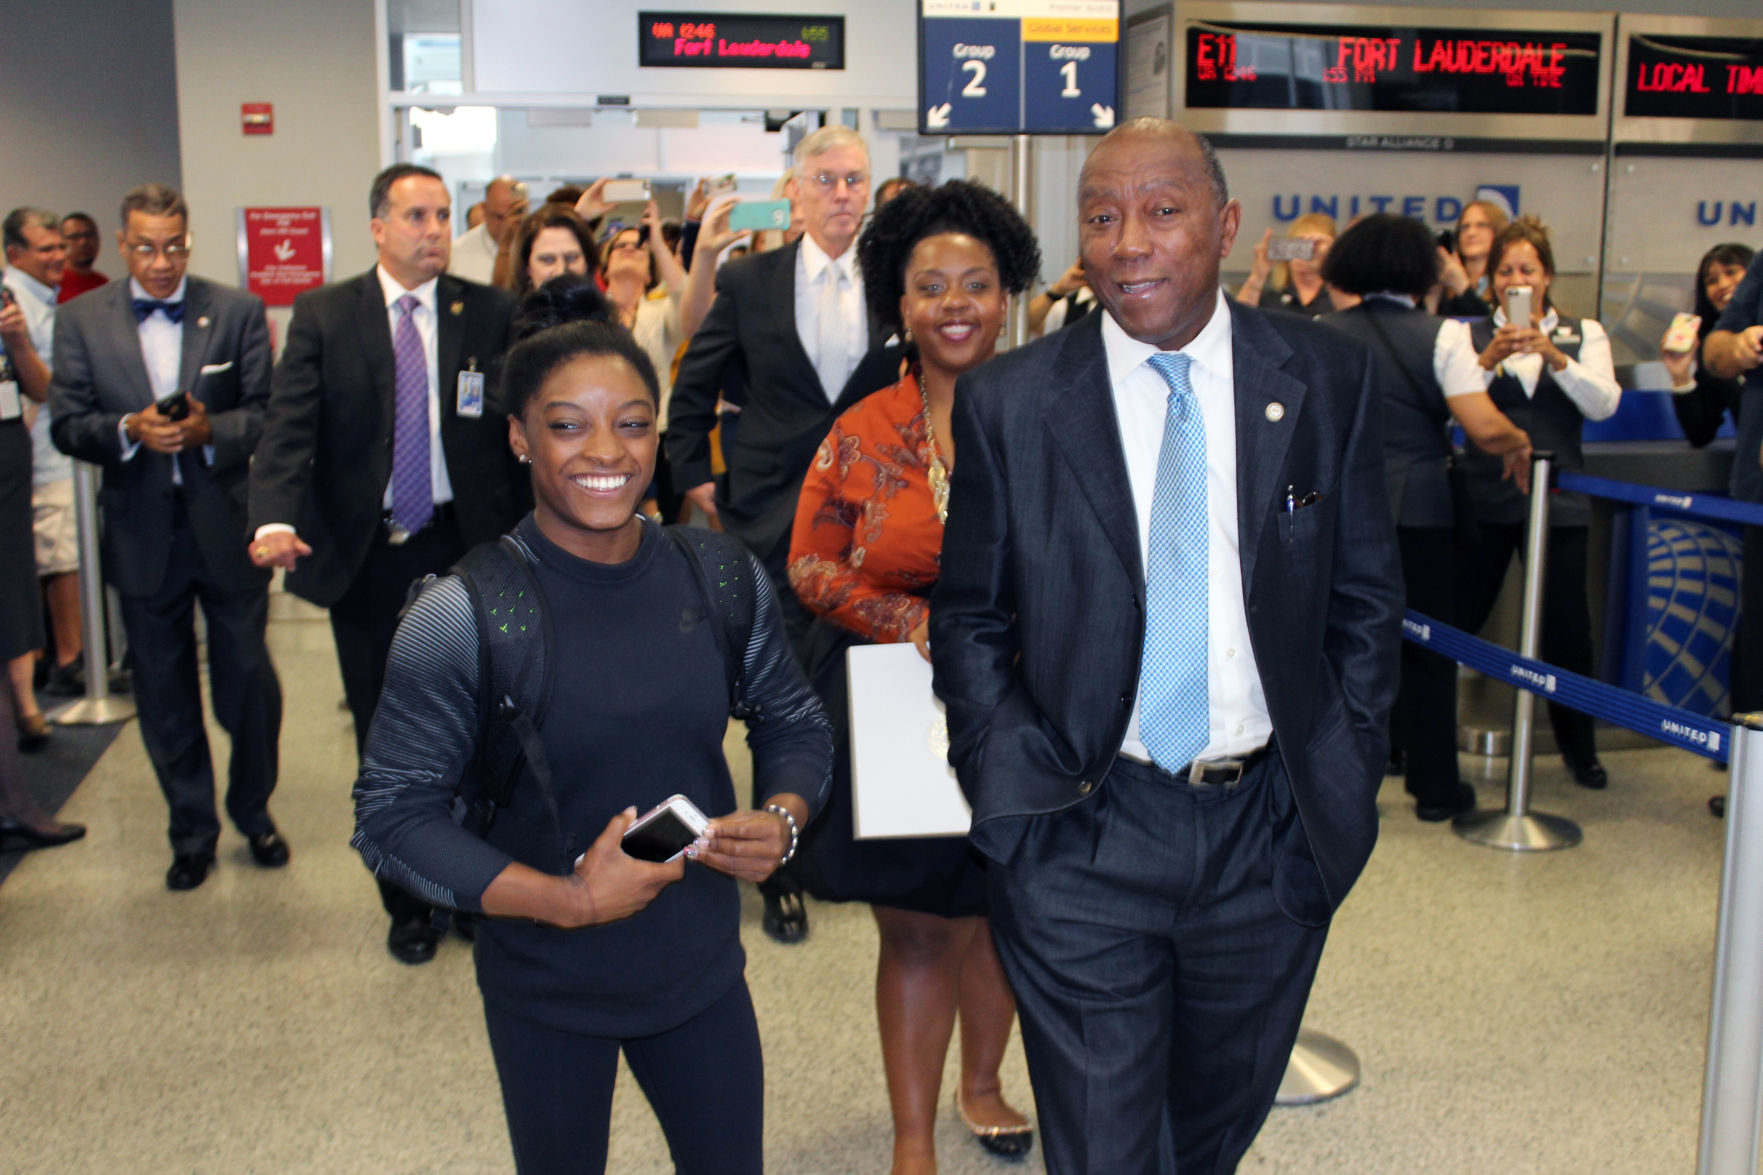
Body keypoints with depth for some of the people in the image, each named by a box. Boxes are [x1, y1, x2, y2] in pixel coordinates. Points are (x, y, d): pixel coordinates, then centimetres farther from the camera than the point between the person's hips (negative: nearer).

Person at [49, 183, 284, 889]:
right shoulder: (81, 321, 3)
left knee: (249, 681, 7)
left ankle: (253, 812, 30)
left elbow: (268, 414, -3)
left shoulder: (238, 312, 0)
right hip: (142, 536, 1)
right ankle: (191, 833, 26)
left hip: (227, 530, -1)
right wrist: (129, 430, -18)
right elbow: (66, 425, 0)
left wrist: (211, 430, -21)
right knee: (164, 695, 11)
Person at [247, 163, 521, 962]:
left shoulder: (491, 313, 2)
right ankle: (408, 902, 28)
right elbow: (289, 427, -8)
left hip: (466, 546, 0)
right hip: (364, 554, 1)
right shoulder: (322, 315, 1)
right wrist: (275, 517, -26)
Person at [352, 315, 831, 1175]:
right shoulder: (459, 619, -17)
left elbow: (793, 722, 7)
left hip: (703, 969, 3)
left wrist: (782, 819, -14)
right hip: (545, 994, -3)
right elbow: (391, 818, -16)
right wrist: (563, 900, -24)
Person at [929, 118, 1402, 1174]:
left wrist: (1347, 775, -2)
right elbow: (968, 619, 1)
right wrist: (1017, 787, -8)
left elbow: (1368, 600, 4)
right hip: (1083, 837, -2)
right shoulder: (1008, 403, -6)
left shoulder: (1330, 379, -2)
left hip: (1271, 830, 2)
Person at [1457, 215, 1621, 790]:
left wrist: (1556, 358, -19)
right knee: (1456, 617, -1)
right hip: (1486, 499, -1)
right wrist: (1488, 361, -24)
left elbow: (1604, 404, -7)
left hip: (1558, 500, 1)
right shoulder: (1472, 336, 5)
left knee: (1568, 628, 3)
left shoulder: (1583, 334, 9)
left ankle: (1579, 748, 20)